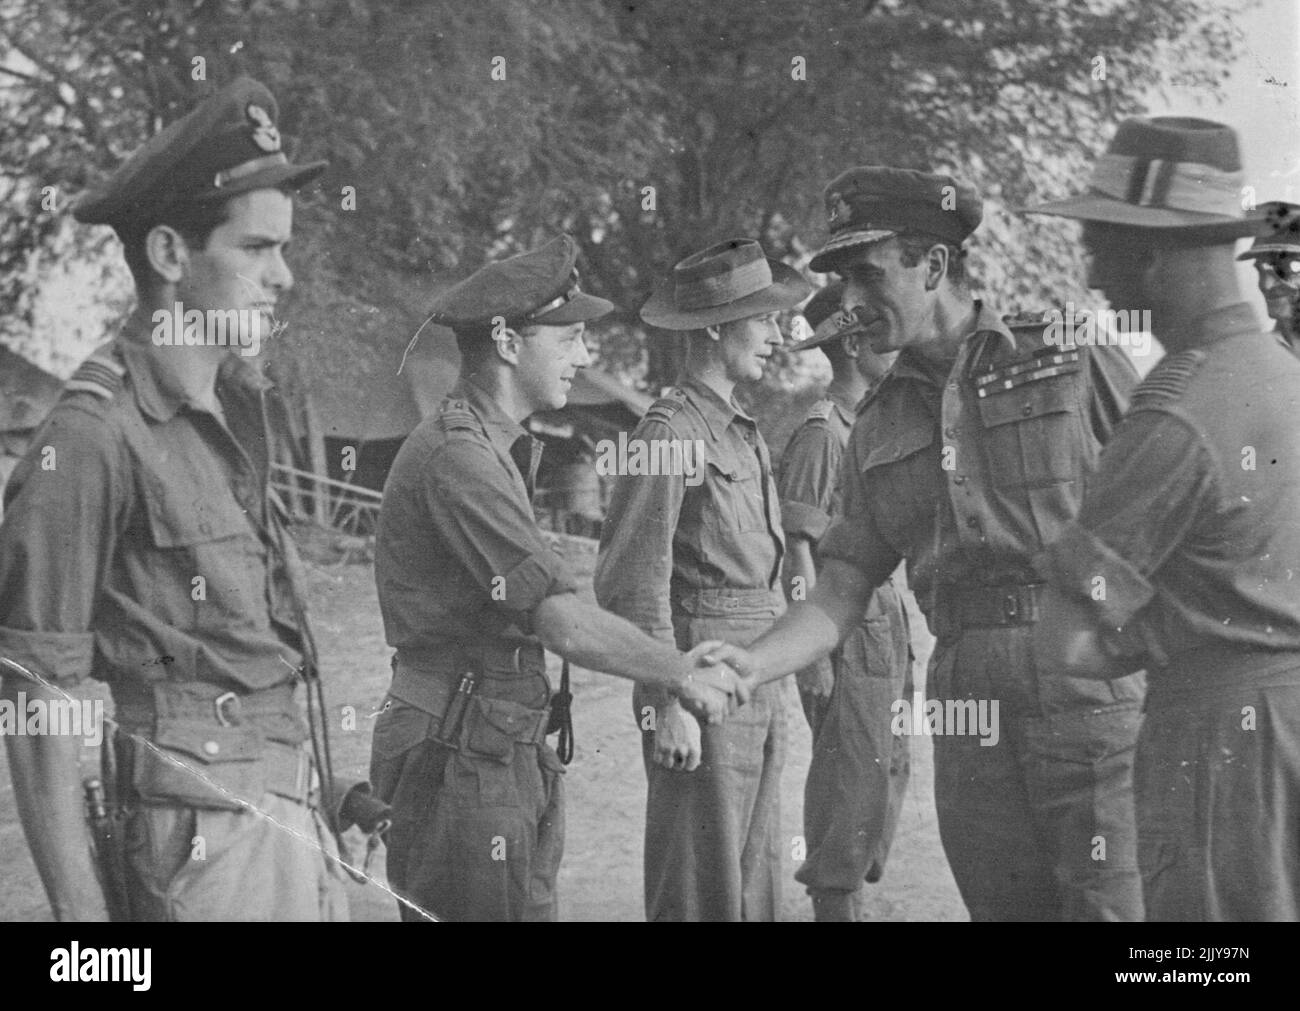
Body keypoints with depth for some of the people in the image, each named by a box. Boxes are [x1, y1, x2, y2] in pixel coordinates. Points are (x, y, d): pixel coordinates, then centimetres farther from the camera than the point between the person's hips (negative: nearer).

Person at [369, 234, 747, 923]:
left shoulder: (497, 449, 17)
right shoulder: (457, 460, -18)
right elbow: (566, 626, -20)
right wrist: (685, 676, -8)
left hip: (509, 752, 10)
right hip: (461, 757, -10)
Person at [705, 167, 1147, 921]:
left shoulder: (1078, 362, 2)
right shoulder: (880, 429, 15)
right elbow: (841, 593, 12)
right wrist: (754, 664, -7)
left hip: (1097, 685, -4)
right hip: (970, 708, 4)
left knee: (1112, 905, -7)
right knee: (1003, 903, 8)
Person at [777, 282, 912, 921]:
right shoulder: (819, 434, -13)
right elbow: (799, 553, -16)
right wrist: (814, 654, -19)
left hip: (884, 622, 9)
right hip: (843, 630, -9)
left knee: (888, 771, 13)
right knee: (852, 776, -6)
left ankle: (851, 891, 23)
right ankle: (834, 902, 1)